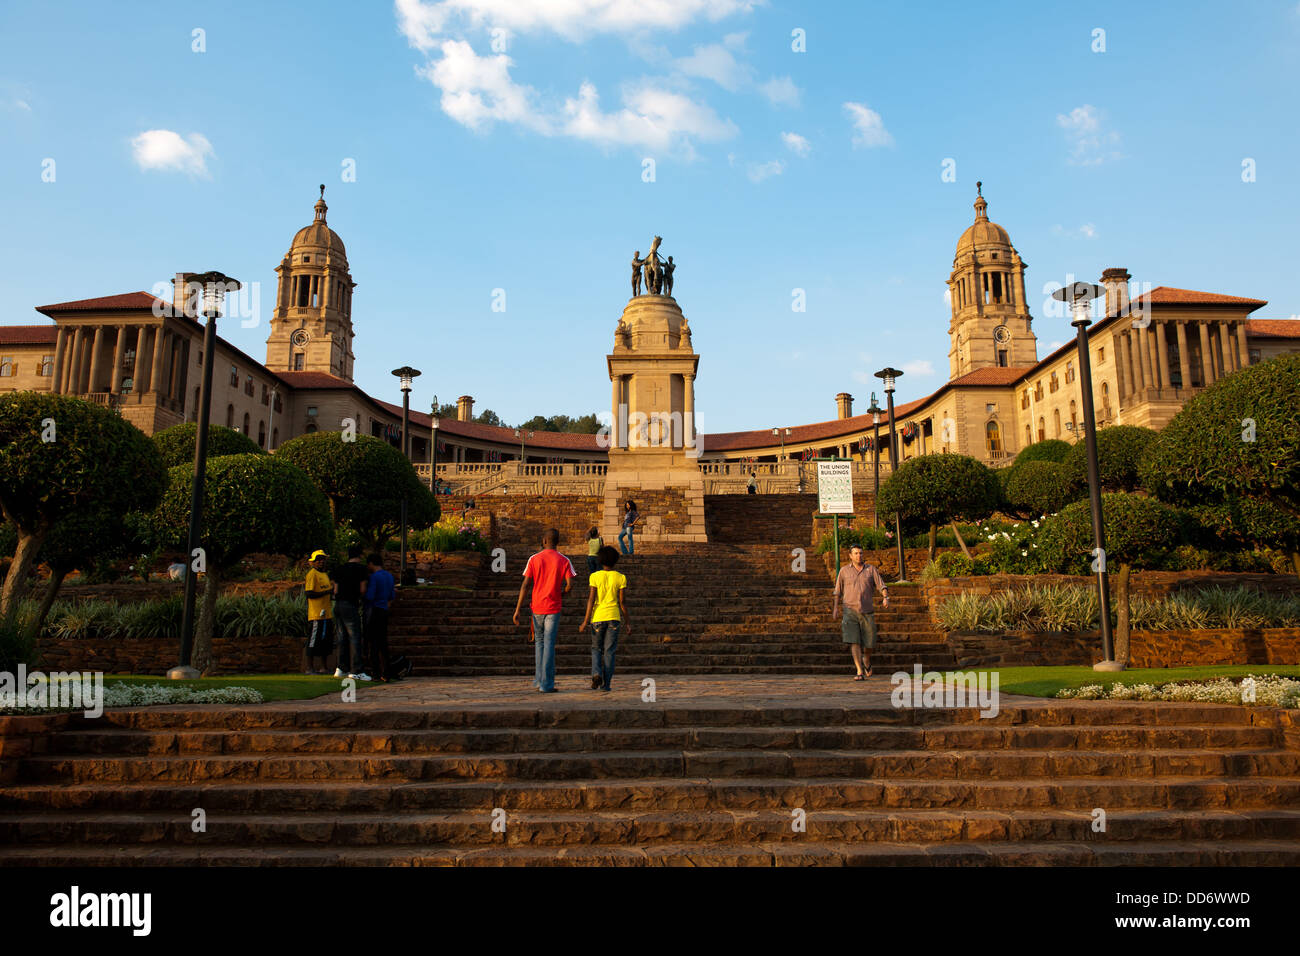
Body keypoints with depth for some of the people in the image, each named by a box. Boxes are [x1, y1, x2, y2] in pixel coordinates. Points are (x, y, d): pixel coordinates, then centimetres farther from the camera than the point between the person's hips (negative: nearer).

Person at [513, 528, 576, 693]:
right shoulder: (564, 561, -2)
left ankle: (539, 679, 20)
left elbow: (525, 585, -4)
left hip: (537, 606, 2)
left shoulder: (534, 559, 0)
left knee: (539, 641, 19)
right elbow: (569, 584, -11)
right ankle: (546, 684, -3)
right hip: (553, 608, -2)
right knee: (549, 644, 0)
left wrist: (517, 610, -2)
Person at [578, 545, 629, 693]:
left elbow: (591, 600, -7)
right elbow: (622, 602, 1)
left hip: (598, 617, 0)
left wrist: (585, 621, -5)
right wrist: (626, 622, 8)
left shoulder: (595, 577, -3)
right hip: (614, 617, 0)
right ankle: (606, 683, -1)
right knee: (609, 651, 4)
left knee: (596, 649, 15)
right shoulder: (620, 578, 0)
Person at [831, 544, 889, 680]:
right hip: (850, 611, -1)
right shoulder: (844, 570, 6)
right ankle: (860, 672, -16)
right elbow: (838, 591, 10)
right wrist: (835, 608, 1)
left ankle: (867, 661, 39)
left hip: (867, 611, 1)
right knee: (854, 641, -15)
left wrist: (886, 597, -21)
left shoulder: (871, 569, 6)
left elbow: (882, 586, 0)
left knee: (868, 642, 6)